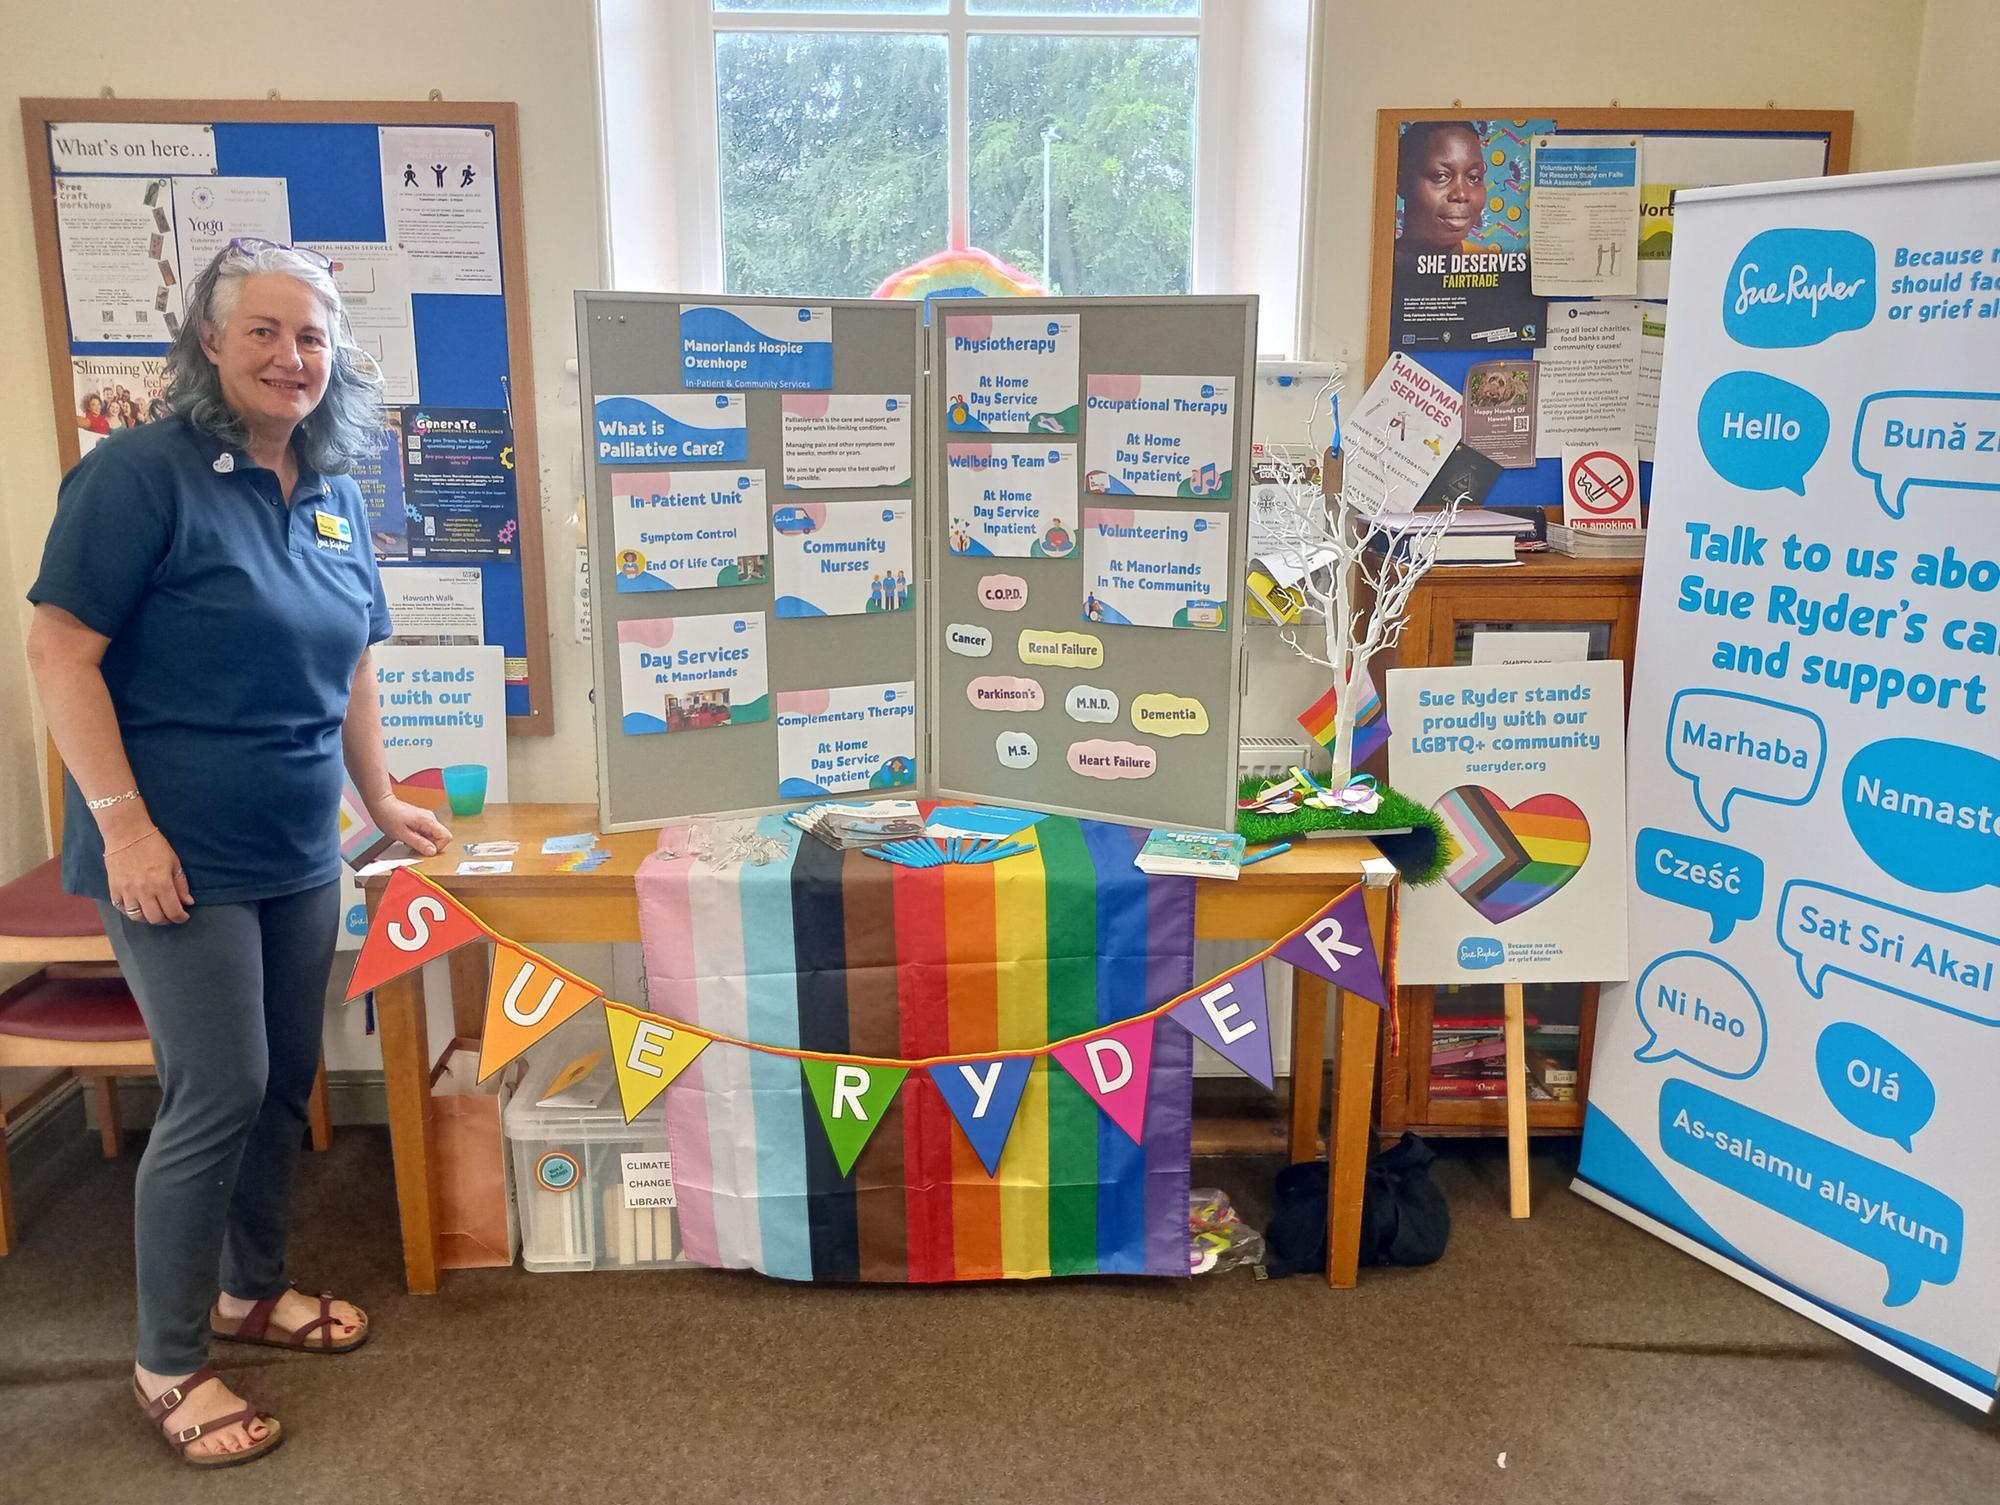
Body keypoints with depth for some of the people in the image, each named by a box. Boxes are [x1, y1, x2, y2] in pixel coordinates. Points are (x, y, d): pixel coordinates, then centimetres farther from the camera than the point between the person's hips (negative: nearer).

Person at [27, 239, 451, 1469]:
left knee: (287, 1080, 15)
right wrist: (123, 823, -19)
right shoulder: (142, 472, -12)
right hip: (180, 857, -7)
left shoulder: (338, 498, 8)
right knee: (220, 1094, -3)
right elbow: (61, 652, -15)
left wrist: (382, 799, 19)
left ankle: (252, 1288, 37)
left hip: (300, 853, 7)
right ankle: (170, 1362, 17)